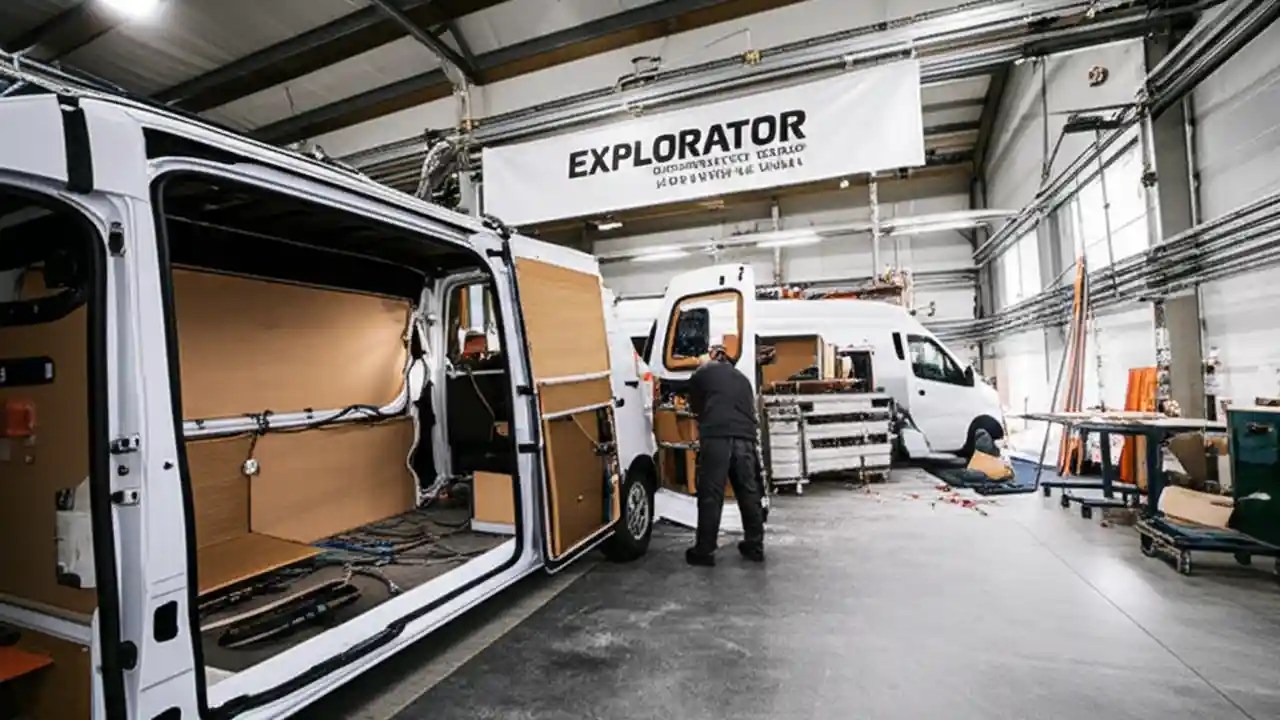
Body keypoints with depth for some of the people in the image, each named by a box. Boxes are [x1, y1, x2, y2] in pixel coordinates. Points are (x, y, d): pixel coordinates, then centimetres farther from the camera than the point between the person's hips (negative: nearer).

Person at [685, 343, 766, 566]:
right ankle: (755, 546, 22)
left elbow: (695, 407, 26)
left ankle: (704, 551, 6)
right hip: (745, 438, 5)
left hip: (716, 438, -4)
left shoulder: (701, 374, 15)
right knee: (749, 493, 13)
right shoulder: (742, 378, 28)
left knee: (710, 496, 0)